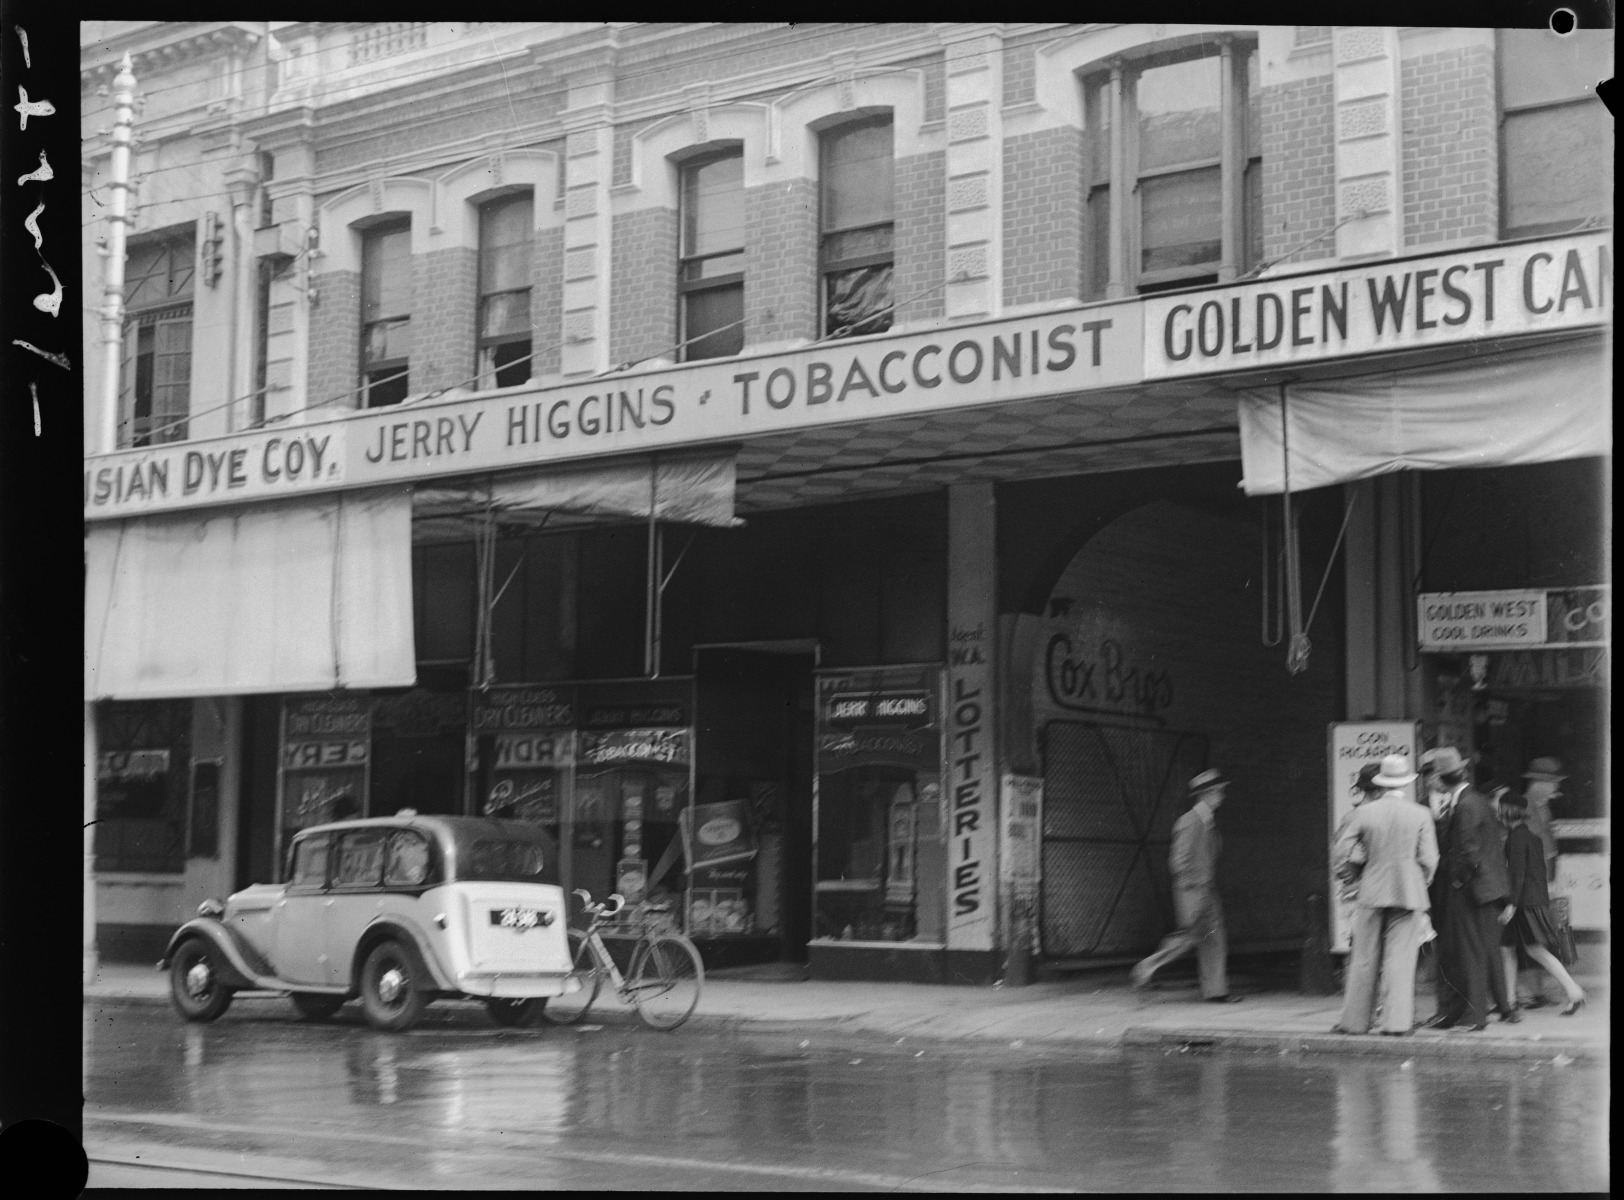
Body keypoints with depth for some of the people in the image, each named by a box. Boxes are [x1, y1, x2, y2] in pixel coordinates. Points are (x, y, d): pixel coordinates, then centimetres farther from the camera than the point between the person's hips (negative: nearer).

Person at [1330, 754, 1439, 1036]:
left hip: (1372, 893, 0)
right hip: (1409, 895, 0)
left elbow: (1339, 853, -4)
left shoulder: (1362, 813, -3)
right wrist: (1421, 884, 13)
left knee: (1364, 959, 8)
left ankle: (1355, 1020, 13)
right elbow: (1429, 860, -4)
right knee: (1401, 959, 2)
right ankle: (1397, 1021, -2)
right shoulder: (1420, 816, -3)